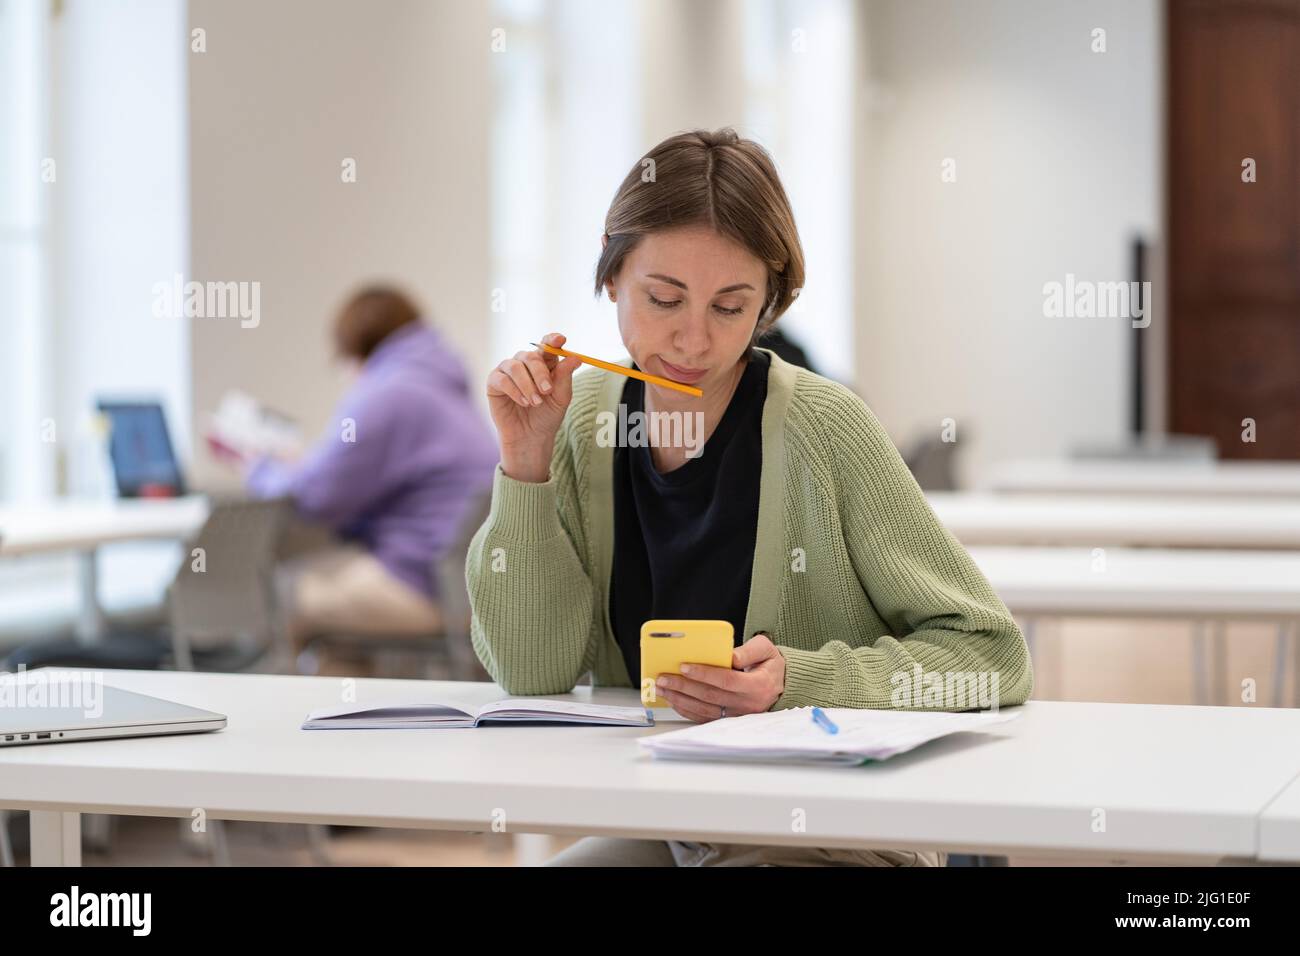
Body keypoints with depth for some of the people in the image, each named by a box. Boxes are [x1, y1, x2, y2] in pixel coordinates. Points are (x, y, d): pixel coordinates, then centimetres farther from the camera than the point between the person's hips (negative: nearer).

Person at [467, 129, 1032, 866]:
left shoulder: (821, 430, -13)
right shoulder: (584, 424, 1)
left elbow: (991, 652, -11)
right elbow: (532, 673, -3)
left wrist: (796, 681, -23)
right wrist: (527, 465, -11)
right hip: (657, 826, 3)